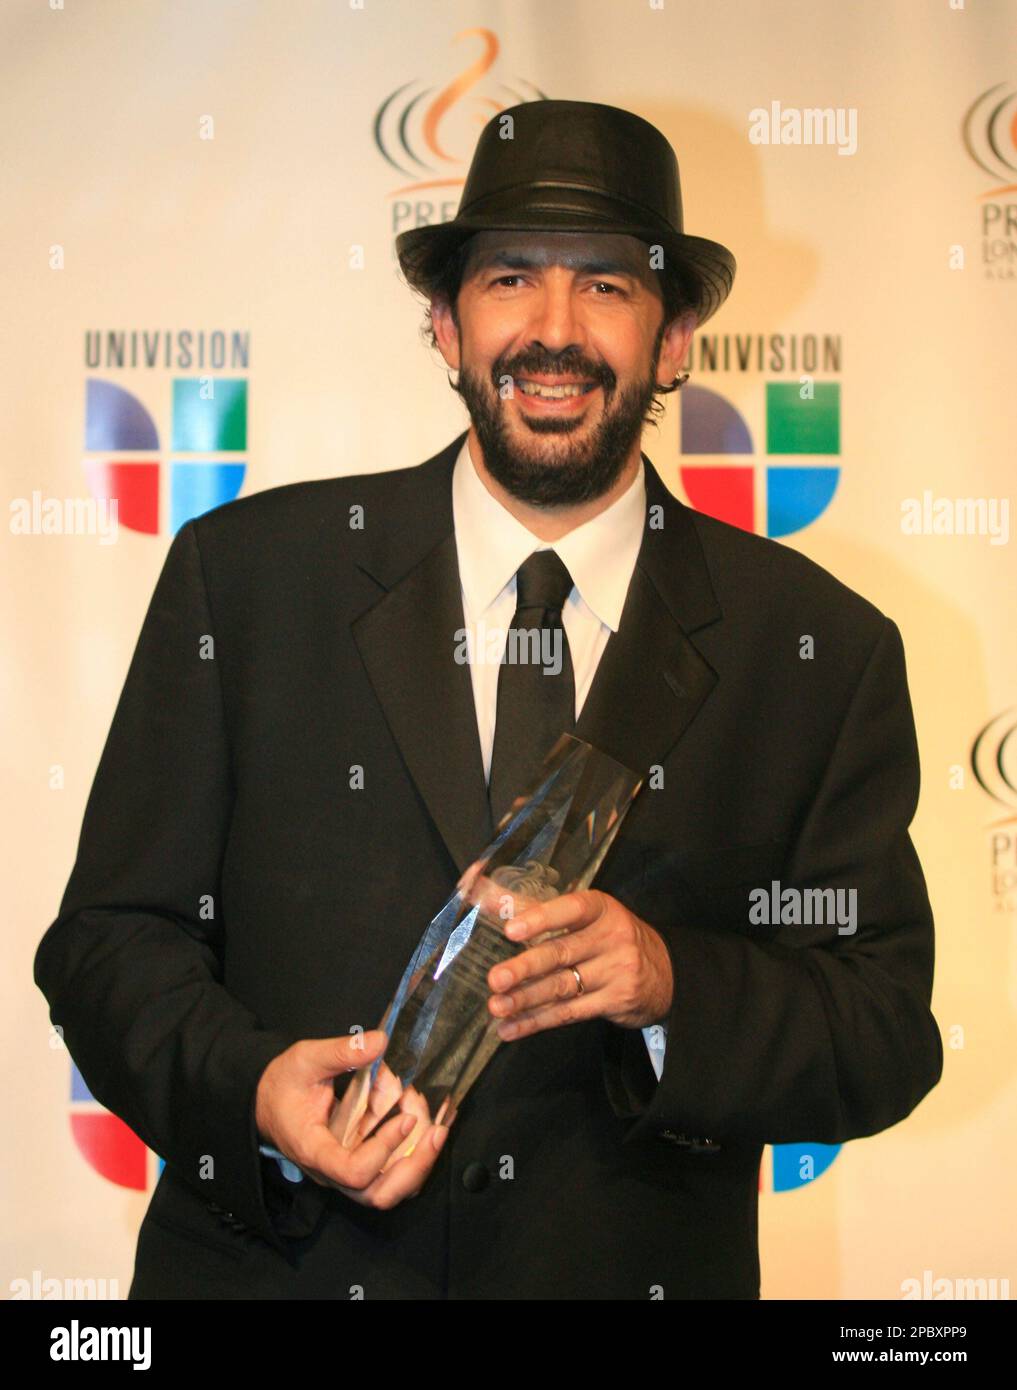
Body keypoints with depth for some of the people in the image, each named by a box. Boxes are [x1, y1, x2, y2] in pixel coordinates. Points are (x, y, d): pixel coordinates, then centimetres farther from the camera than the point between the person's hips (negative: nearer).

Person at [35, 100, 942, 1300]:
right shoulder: (243, 576, -4)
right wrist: (250, 1087, -22)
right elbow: (111, 936, -3)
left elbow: (890, 1043, -4)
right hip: (269, 1265, 0)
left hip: (639, 1270, 1)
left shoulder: (826, 652, -4)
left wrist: (672, 985, -22)